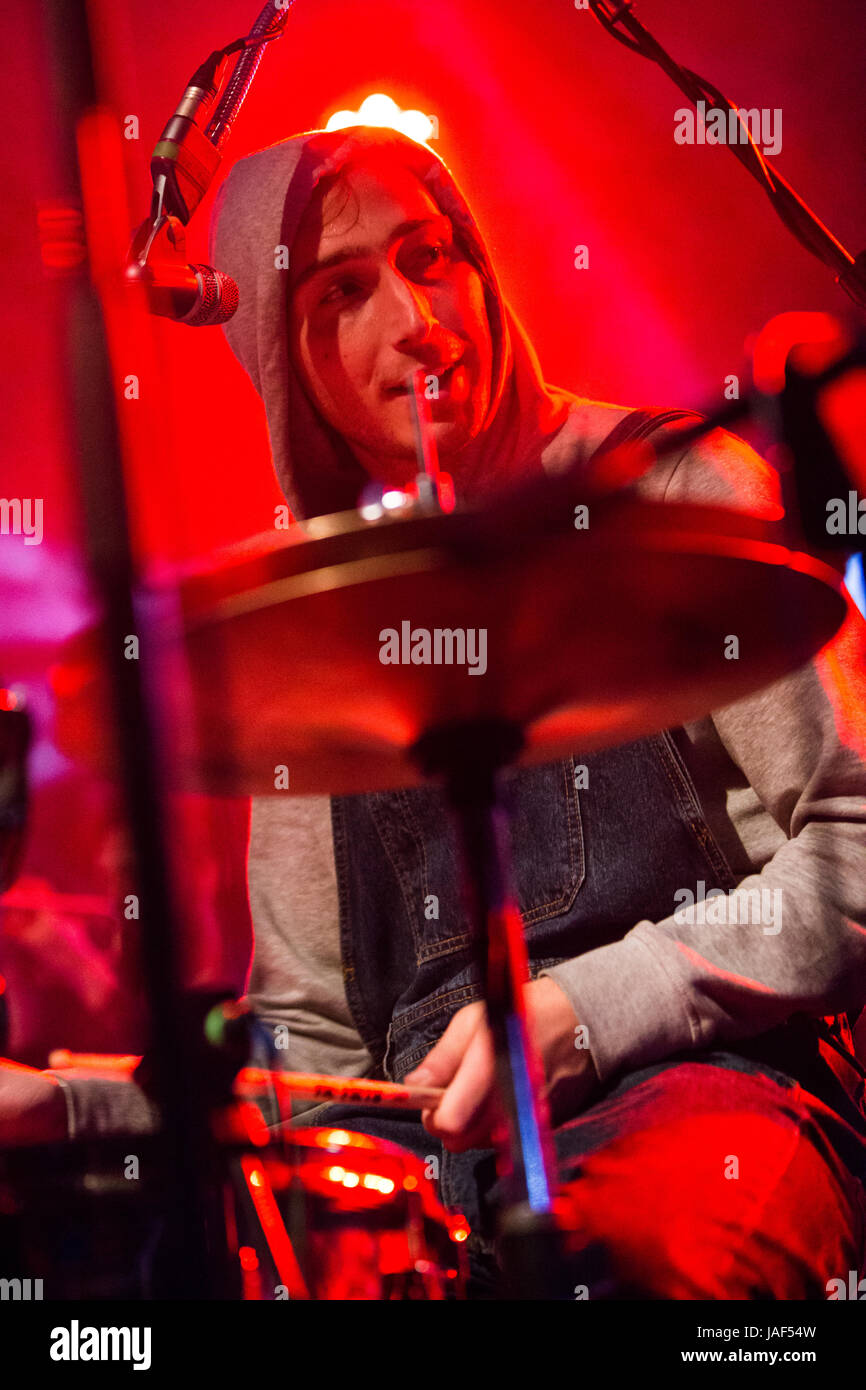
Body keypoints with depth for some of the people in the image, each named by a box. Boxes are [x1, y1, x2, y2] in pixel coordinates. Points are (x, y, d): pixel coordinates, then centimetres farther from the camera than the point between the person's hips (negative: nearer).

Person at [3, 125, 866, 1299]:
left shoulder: (662, 490, 2)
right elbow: (318, 1029, 16)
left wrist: (584, 1006, -14)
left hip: (715, 1063, -4)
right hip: (433, 1127, 5)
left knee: (653, 1226, -39)